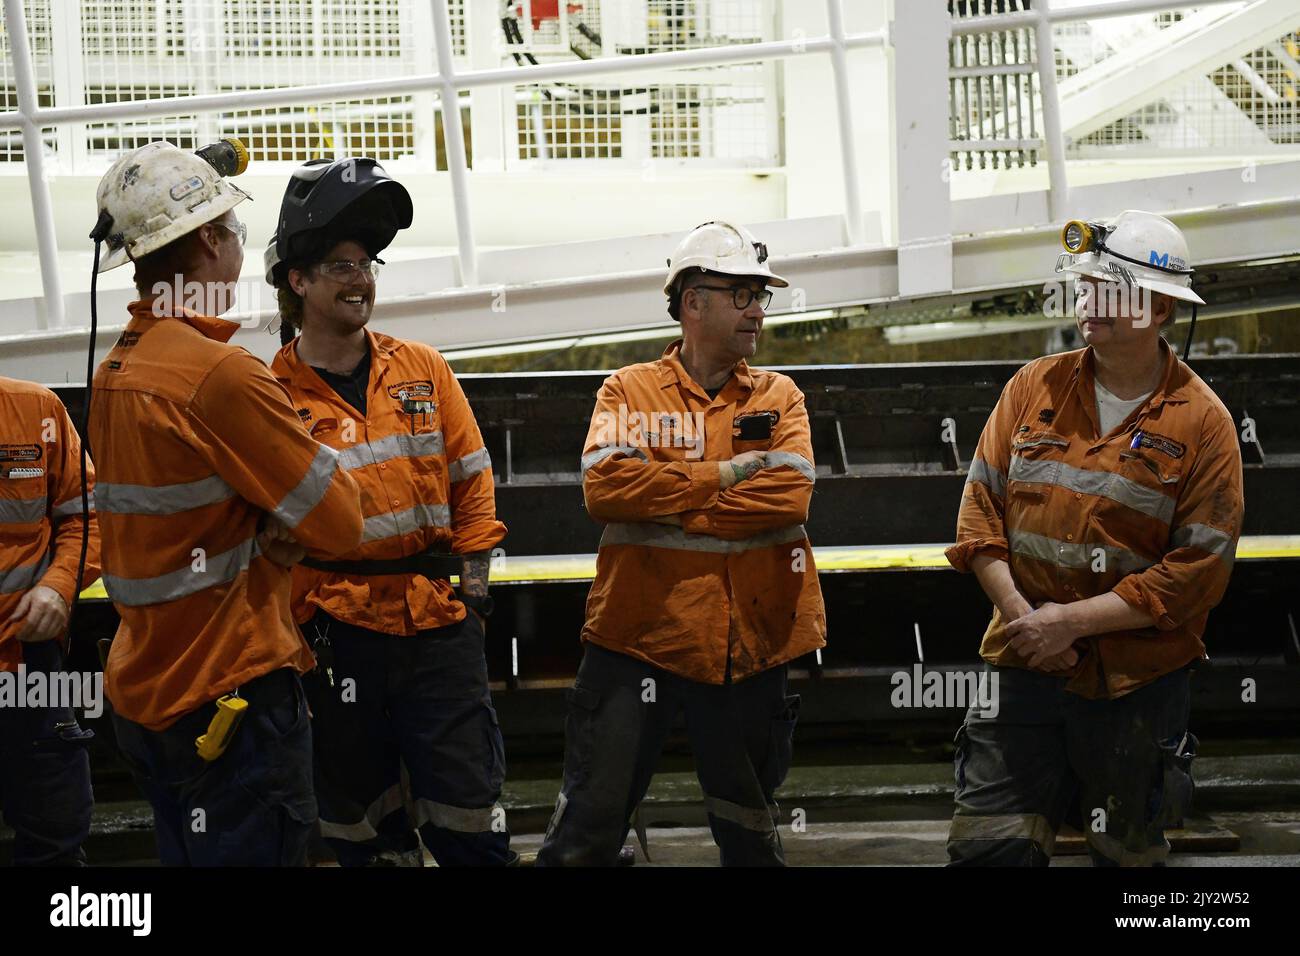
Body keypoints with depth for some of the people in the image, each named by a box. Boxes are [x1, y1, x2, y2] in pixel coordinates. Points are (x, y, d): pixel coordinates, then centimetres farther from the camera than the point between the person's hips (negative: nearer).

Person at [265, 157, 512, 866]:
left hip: (439, 620, 1)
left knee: (467, 816, 2)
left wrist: (474, 570, 4)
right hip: (337, 629, -1)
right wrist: (293, 623, -6)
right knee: (364, 829, 11)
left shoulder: (423, 370, 6)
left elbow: (470, 477, 11)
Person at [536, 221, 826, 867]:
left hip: (748, 644, 2)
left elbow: (789, 494, -10)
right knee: (588, 829, -1)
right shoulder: (630, 391, 3)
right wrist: (721, 477, -12)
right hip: (637, 636, -2)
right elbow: (603, 486, -14)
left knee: (751, 835, 16)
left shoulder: (779, 396, 8)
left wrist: (663, 505, -12)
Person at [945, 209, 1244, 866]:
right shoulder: (1035, 386, 4)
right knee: (988, 847, 2)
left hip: (1139, 682, -2)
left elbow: (1200, 571, -11)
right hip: (1022, 666, 2)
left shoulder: (1202, 422, -6)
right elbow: (980, 507, 3)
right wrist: (1019, 613, -11)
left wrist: (1073, 620, -16)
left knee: (1127, 853, 12)